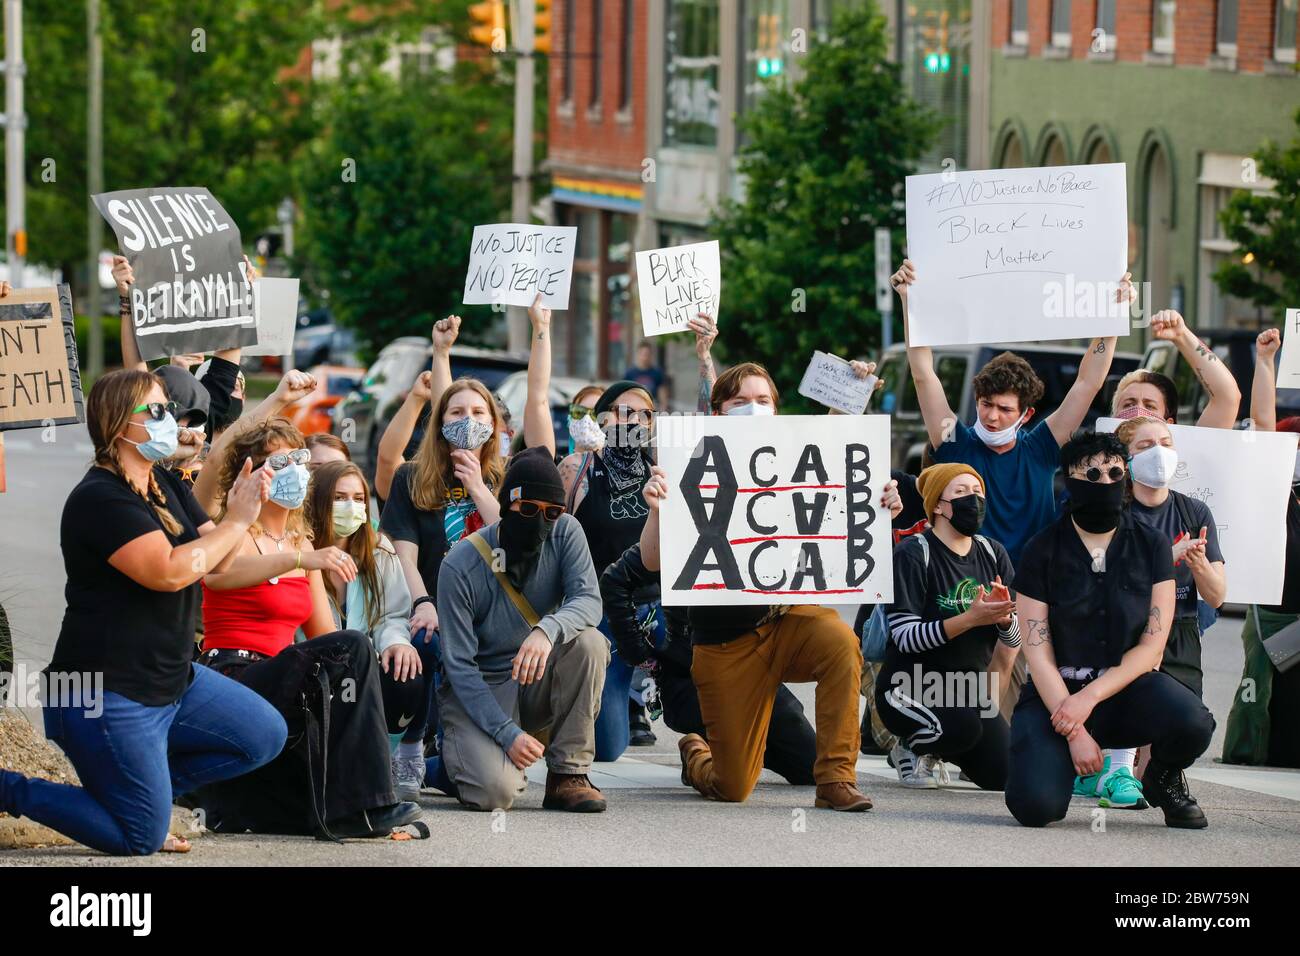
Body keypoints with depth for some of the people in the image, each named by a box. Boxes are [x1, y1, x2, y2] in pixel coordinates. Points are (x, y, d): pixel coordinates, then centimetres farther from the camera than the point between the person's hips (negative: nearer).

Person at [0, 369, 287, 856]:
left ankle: (136, 788, 14)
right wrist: (237, 522, -21)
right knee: (142, 840, -6)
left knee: (265, 736, 11)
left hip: (173, 682, 9)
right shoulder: (100, 500, -20)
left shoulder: (166, 486, 9)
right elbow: (168, 572, -30)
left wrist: (244, 507, -11)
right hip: (108, 695, -9)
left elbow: (217, 561, 8)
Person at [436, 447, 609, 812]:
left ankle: (568, 774, -15)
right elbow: (459, 665, -16)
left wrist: (548, 630, -43)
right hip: (478, 690, -4)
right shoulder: (460, 565, -18)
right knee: (496, 793, -29)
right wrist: (507, 733, -25)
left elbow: (589, 601, -20)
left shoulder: (565, 532, -7)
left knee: (589, 643, -28)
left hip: (537, 681, 4)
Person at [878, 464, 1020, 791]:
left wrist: (1003, 616, -20)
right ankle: (911, 748, 0)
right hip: (910, 687, -6)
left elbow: (1013, 641, 4)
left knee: (1002, 774, -8)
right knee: (963, 725, -35)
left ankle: (935, 749, 22)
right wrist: (970, 619, -31)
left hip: (969, 686, 6)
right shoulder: (913, 555, -11)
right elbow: (905, 637, -21)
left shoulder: (993, 555, 6)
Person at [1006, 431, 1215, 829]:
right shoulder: (1042, 551, -4)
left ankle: (1163, 778, 4)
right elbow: (1038, 651, -7)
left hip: (1125, 687, 1)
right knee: (1035, 806, -27)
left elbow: (1153, 644, -4)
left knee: (1192, 723, -34)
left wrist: (1090, 698, -17)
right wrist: (1075, 733, -17)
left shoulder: (1150, 546, 0)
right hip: (1056, 692, -1)